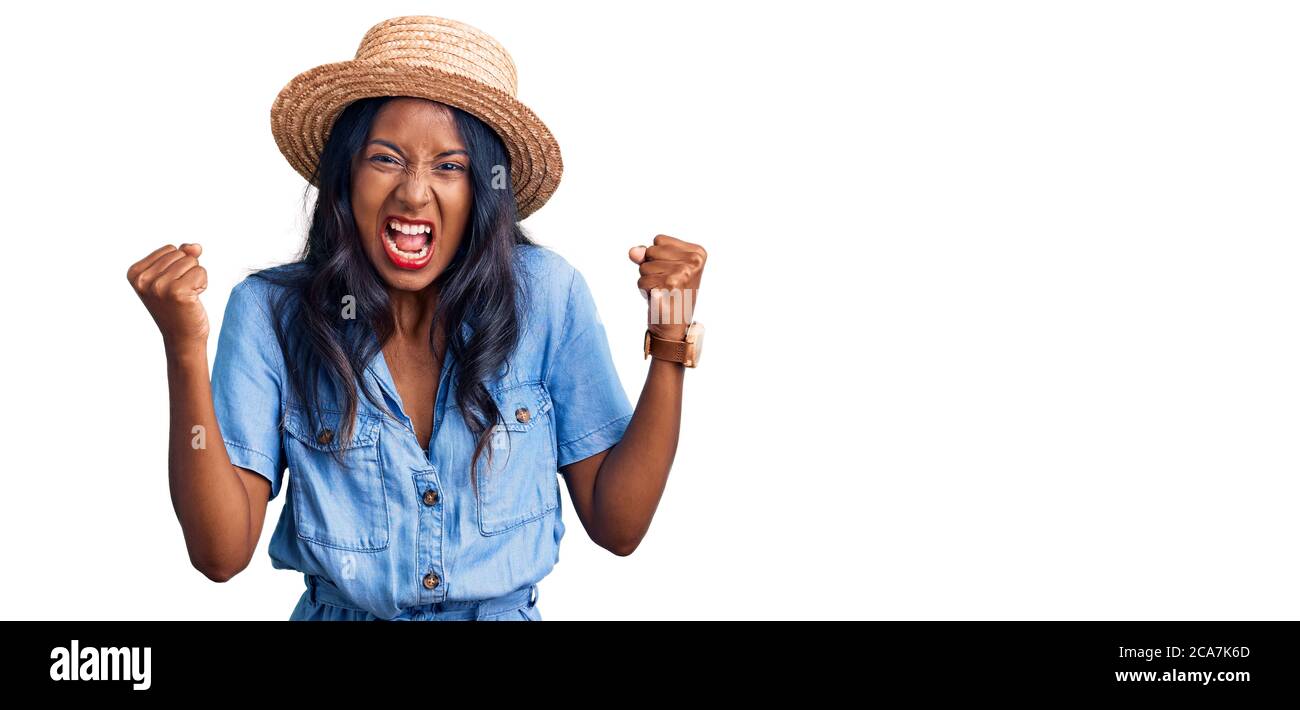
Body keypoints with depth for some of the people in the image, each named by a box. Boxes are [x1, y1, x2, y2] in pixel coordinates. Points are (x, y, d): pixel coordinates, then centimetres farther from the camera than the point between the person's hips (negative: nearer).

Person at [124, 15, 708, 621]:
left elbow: (617, 526, -4)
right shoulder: (268, 313, -7)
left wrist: (670, 345, -14)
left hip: (509, 614, 1)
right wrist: (185, 352, -21)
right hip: (339, 613, 0)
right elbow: (221, 554, -12)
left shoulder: (545, 295, -6)